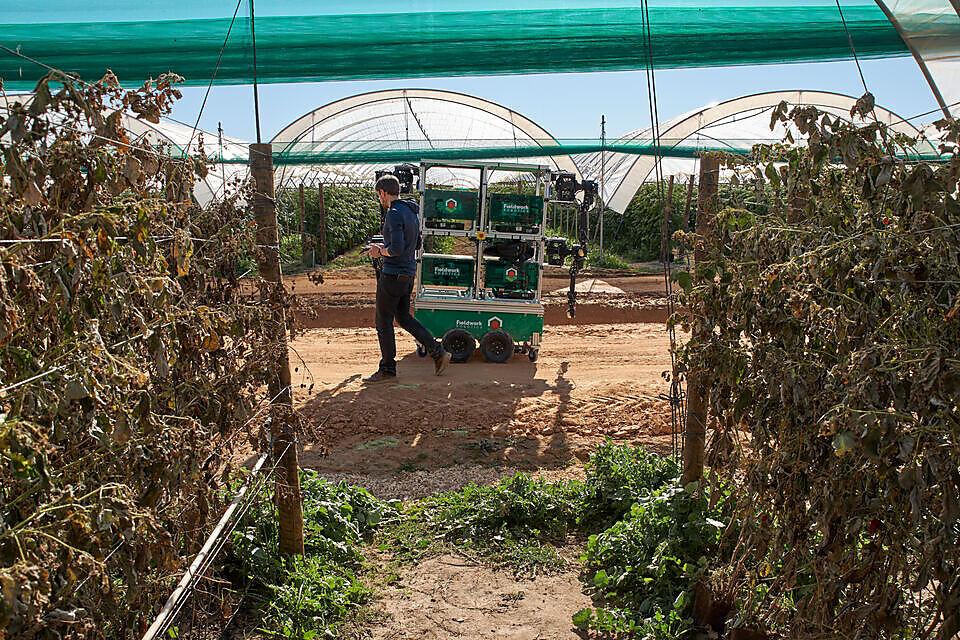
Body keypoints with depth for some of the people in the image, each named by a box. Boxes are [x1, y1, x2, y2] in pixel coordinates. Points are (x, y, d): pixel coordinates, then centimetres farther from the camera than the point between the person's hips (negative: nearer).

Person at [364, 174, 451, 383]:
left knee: (383, 322, 4)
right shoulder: (411, 212, 11)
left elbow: (396, 248, -28)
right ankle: (438, 352, 15)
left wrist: (381, 252, -8)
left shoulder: (394, 214, -18)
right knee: (403, 317, 20)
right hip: (408, 273, 9)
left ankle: (387, 369, 15)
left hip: (392, 275, -9)